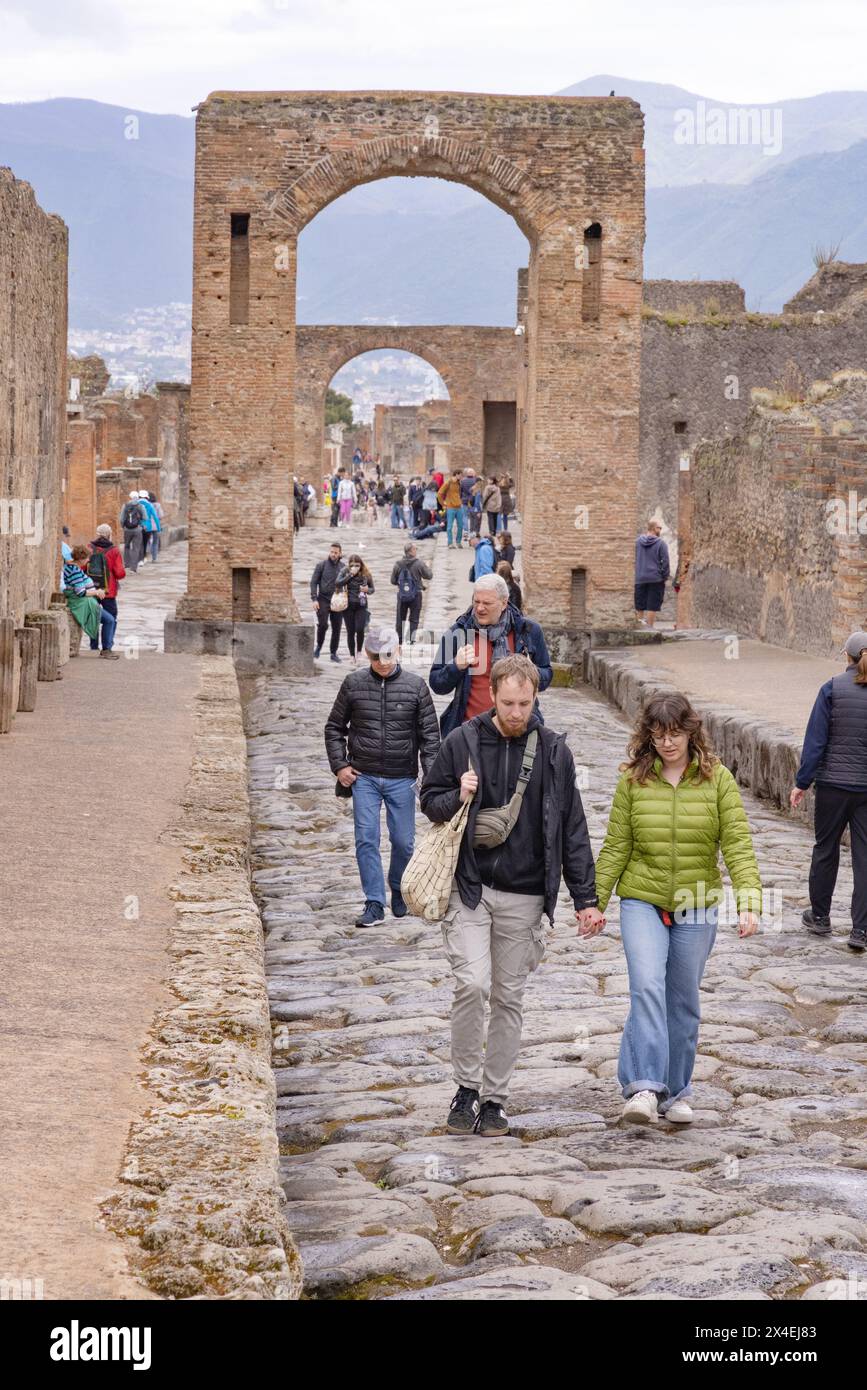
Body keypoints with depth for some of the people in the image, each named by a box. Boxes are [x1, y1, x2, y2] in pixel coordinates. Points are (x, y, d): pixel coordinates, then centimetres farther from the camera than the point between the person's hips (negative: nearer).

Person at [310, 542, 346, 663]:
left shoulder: (343, 566, 5)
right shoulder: (322, 565, -2)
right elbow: (313, 582, -1)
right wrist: (314, 599, -10)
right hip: (323, 599, -3)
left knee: (336, 628, 3)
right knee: (322, 624, -13)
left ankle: (334, 653, 13)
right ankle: (319, 646, 11)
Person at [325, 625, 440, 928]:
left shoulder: (415, 686, -1)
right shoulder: (354, 684, 1)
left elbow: (429, 734, 2)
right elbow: (334, 727, 11)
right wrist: (339, 765, 2)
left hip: (402, 779, 0)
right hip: (364, 777, 0)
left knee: (403, 841, 6)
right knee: (366, 839, -6)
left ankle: (399, 892, 29)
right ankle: (374, 903, -2)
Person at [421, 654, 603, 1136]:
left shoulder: (553, 750, 3)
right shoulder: (464, 741, 0)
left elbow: (572, 829, 7)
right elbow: (430, 800, 11)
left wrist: (585, 899, 3)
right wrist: (457, 798, -13)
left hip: (525, 896, 1)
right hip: (470, 888, -1)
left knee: (508, 998, 7)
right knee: (472, 985, -15)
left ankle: (494, 1098, 17)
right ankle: (467, 1087, 3)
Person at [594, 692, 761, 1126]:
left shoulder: (717, 780, -2)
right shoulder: (632, 780, -1)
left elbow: (737, 843, -8)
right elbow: (615, 847, 3)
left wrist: (749, 900, -19)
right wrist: (595, 902, 0)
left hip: (696, 908, 1)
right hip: (642, 901, -1)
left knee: (683, 1001, 10)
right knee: (647, 987, -20)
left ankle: (676, 1092, 23)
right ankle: (643, 1088, -26)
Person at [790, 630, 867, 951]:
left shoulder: (833, 689, -7)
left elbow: (815, 740, -8)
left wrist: (802, 782, -2)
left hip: (833, 783, -1)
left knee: (825, 849, 15)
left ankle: (819, 917, 26)